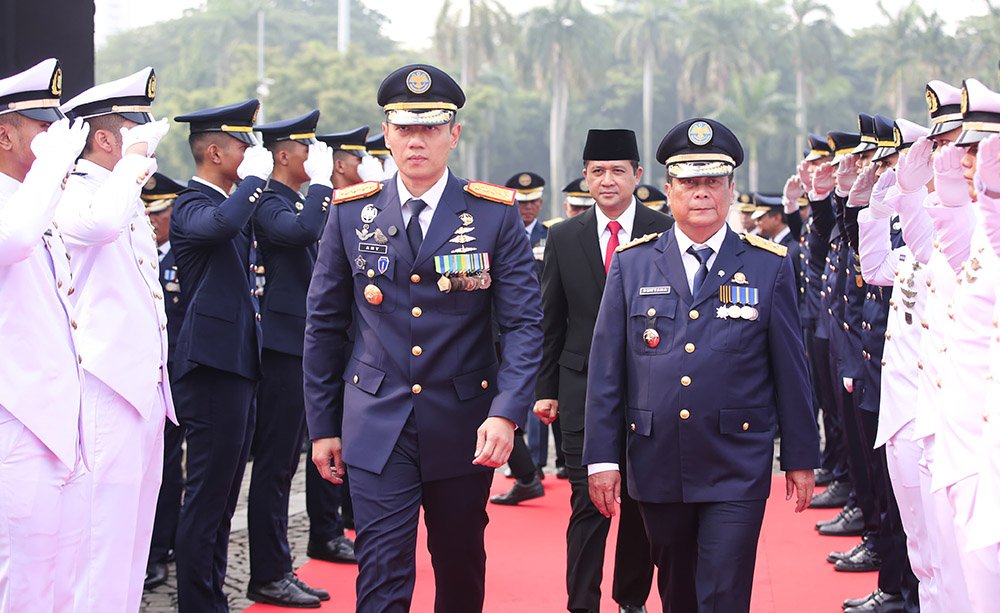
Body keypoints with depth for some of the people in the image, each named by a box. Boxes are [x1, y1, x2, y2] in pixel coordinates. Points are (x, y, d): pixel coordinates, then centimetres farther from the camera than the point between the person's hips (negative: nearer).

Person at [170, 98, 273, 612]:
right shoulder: (191, 206, -11)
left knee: (222, 493, 15)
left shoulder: (230, 203, 18)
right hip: (213, 363, -10)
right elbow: (222, 223, -35)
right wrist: (255, 176, -21)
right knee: (207, 495, -6)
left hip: (236, 363, 10)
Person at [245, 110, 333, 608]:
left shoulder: (298, 201, 19)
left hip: (299, 347, 10)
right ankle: (267, 576, 1)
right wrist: (322, 180, -20)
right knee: (274, 464, -5)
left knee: (282, 463, 13)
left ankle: (278, 570, 19)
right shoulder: (269, 203, -11)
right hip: (282, 347, -10)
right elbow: (301, 230, -32)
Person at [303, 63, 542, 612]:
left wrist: (507, 413, -20)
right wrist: (322, 426, 6)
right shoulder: (351, 213, 2)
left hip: (463, 425, 0)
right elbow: (323, 325, 8)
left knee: (461, 569, 14)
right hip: (377, 424, 0)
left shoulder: (496, 215, -2)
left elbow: (523, 323, -6)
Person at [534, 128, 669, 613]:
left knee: (641, 503, 9)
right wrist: (546, 388, 6)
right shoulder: (564, 238, 5)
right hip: (583, 389, 0)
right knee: (588, 502, -3)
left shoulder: (664, 233, -1)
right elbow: (550, 320, 9)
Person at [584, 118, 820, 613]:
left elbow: (790, 369, 4)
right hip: (657, 469, 2)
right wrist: (601, 457, -1)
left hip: (737, 473, -2)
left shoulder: (769, 267, 2)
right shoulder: (631, 264, 4)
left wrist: (801, 458, 5)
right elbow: (606, 369, 3)